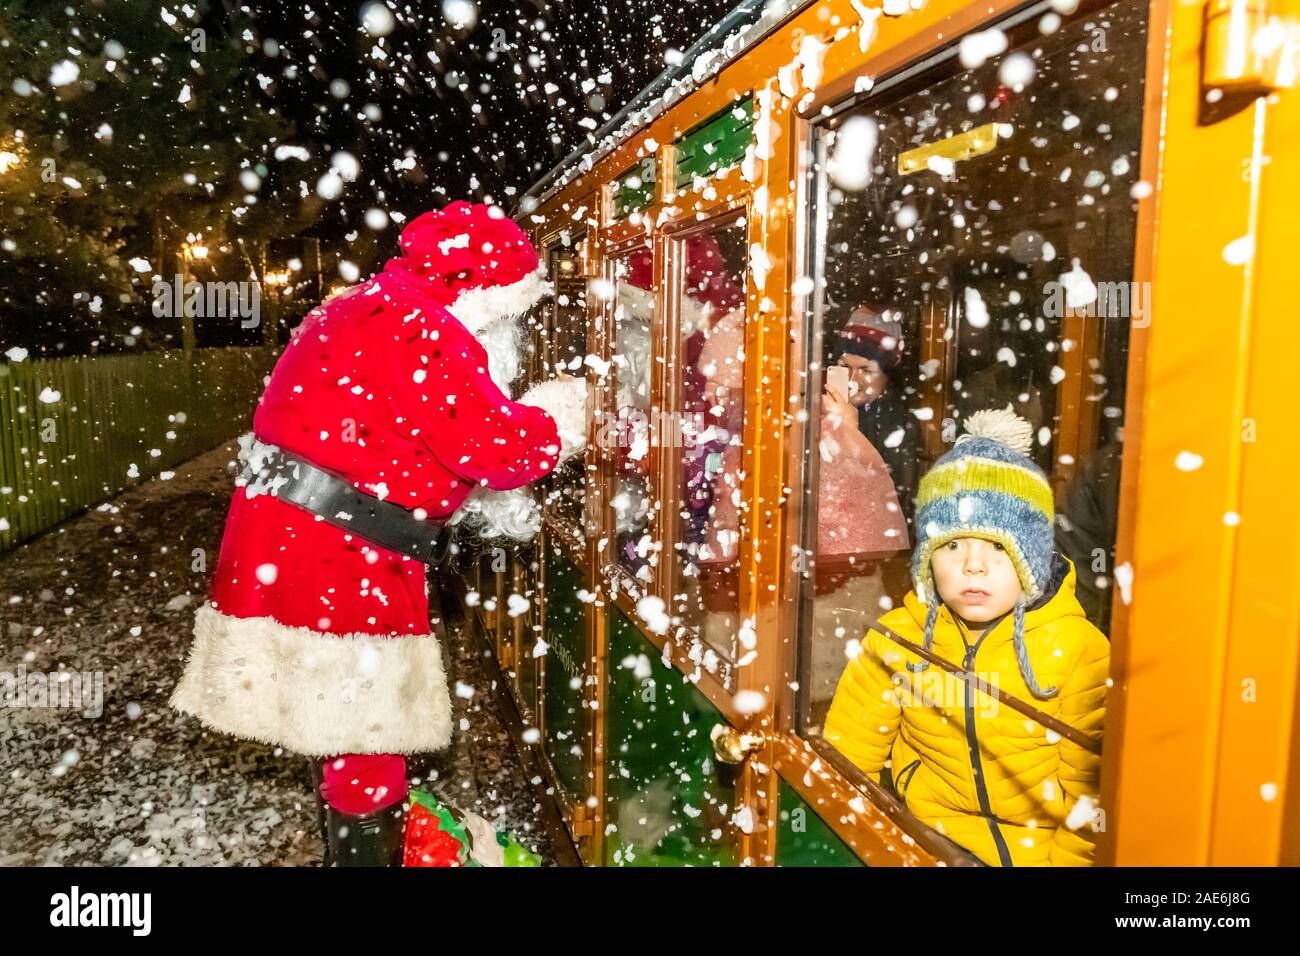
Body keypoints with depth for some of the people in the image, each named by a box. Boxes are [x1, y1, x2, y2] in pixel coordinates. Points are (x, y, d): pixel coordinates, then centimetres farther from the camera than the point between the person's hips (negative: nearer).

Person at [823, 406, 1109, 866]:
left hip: (1040, 846, 0)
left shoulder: (1079, 648, -6)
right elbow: (844, 760, 4)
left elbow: (1090, 790, -1)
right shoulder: (895, 638, -1)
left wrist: (1066, 859, -10)